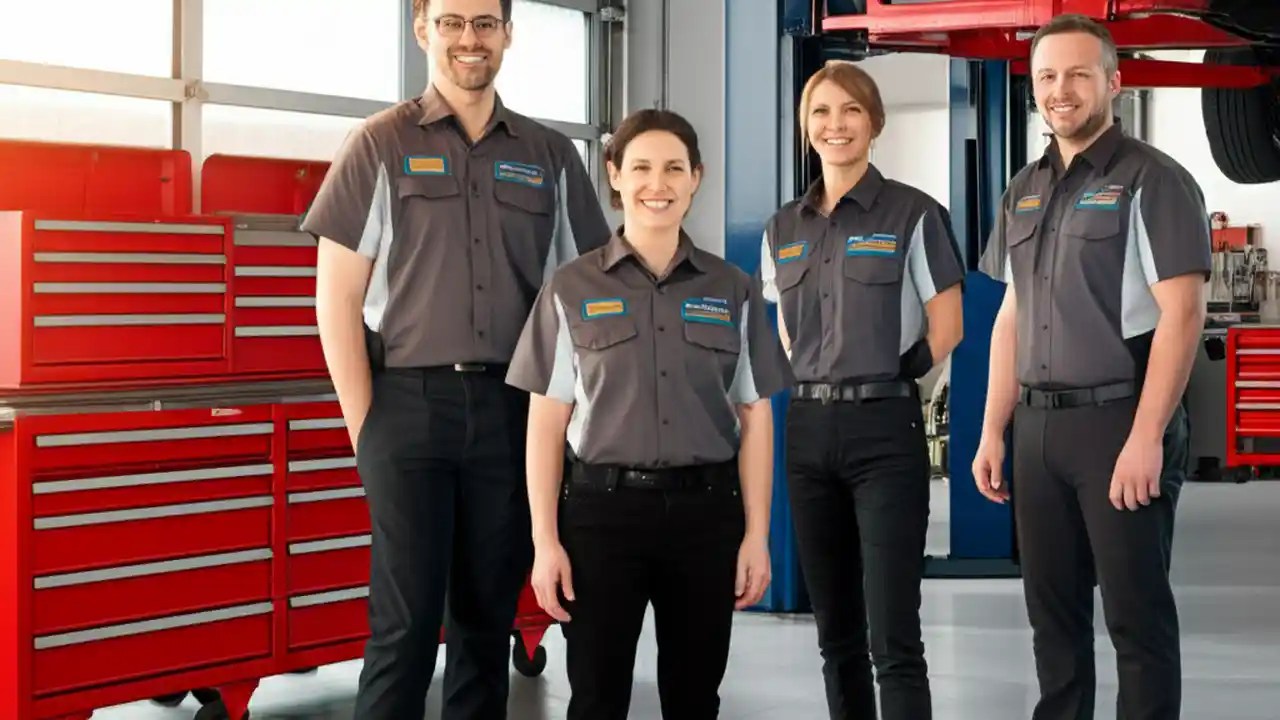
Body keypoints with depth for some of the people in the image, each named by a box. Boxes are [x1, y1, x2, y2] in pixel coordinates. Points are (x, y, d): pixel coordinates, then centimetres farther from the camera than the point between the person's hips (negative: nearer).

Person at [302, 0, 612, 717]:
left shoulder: (551, 156, 10)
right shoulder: (381, 144, 2)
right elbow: (338, 296, -1)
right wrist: (364, 424, -7)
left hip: (511, 409, 3)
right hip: (409, 403, -3)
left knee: (489, 615, 8)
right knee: (406, 619, -5)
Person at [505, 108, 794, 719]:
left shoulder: (733, 290, 8)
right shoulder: (572, 288, 3)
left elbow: (755, 418, 8)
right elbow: (547, 419, 1)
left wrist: (756, 534, 1)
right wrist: (544, 539, -5)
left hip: (706, 513, 2)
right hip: (601, 510, -1)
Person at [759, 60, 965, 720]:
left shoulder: (913, 215, -4)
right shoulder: (783, 228, 12)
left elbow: (946, 329, -3)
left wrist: (883, 379, -2)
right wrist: (812, 382, 7)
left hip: (885, 429, -5)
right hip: (807, 429, 6)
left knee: (892, 637, -9)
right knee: (835, 630, 11)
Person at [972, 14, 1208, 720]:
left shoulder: (1152, 180, -7)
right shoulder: (1025, 191, 14)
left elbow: (1181, 316, -13)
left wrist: (1145, 439, -19)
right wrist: (992, 433, 11)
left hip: (1119, 422, -6)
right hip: (1038, 426, 6)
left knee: (1136, 613, -1)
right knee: (1052, 608, 12)